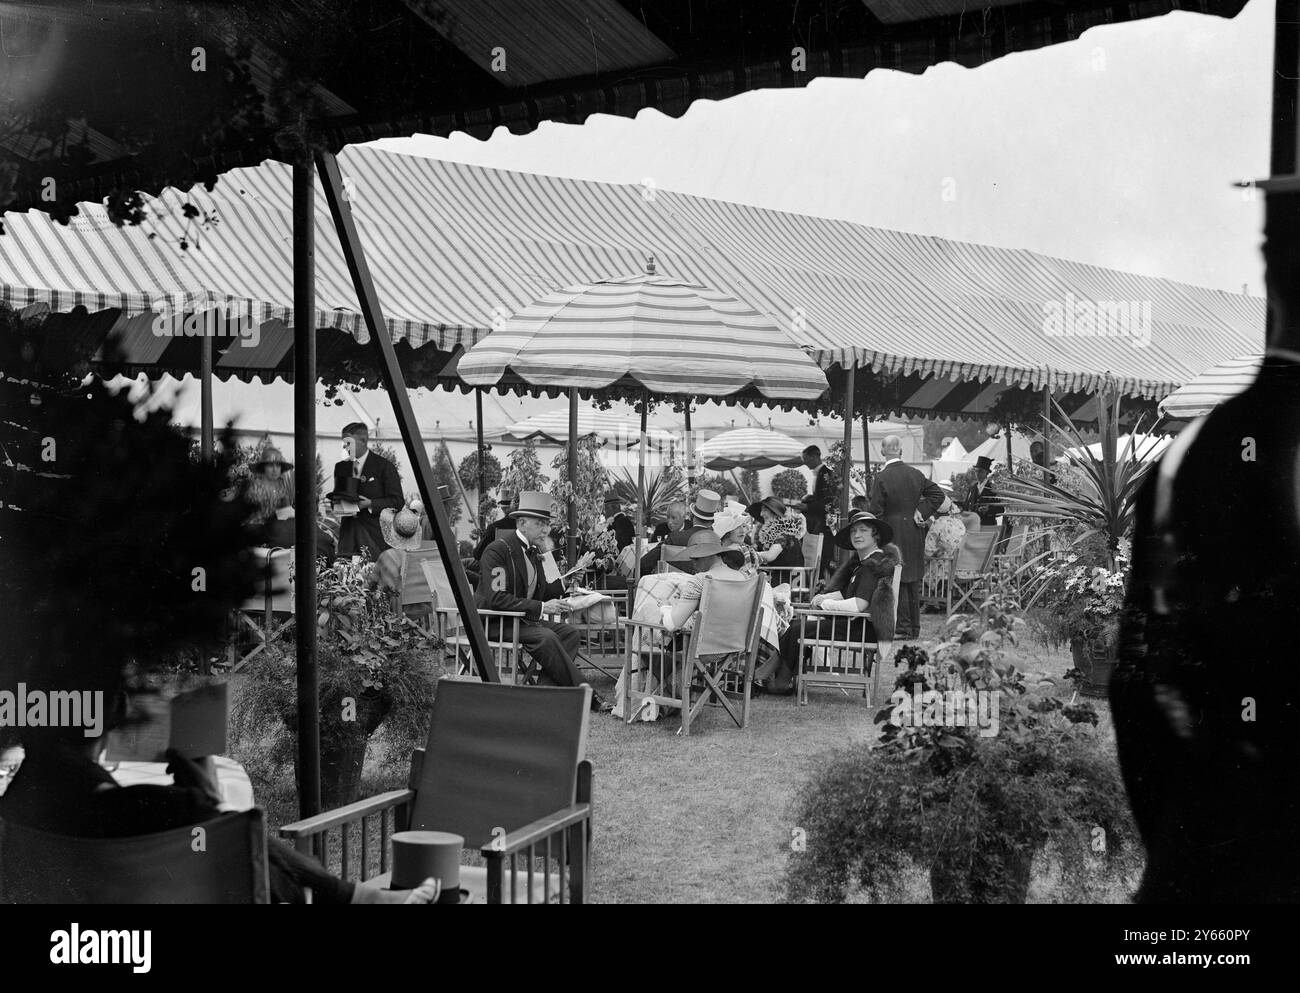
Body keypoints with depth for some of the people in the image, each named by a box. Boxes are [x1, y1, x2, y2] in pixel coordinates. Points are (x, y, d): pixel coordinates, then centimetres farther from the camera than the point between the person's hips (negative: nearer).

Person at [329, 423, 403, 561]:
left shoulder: (385, 466, -1)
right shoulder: (341, 467, 16)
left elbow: (397, 501, -4)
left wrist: (370, 504, -16)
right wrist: (336, 500, 1)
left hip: (375, 533, -4)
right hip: (348, 533, 4)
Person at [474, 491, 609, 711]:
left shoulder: (532, 551, 12)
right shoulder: (497, 550, -17)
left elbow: (541, 593, 12)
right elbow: (496, 598, -27)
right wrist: (541, 608, -27)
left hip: (521, 619, 9)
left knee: (570, 633, -6)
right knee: (545, 637, -29)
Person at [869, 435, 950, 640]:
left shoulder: (881, 478, -13)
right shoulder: (916, 474, 3)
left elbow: (876, 512, -12)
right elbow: (937, 494, 6)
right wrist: (921, 511, 4)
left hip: (893, 535, -5)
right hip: (914, 536, 5)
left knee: (898, 583, 0)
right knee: (913, 583, 14)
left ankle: (904, 629, 1)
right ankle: (915, 629, 21)